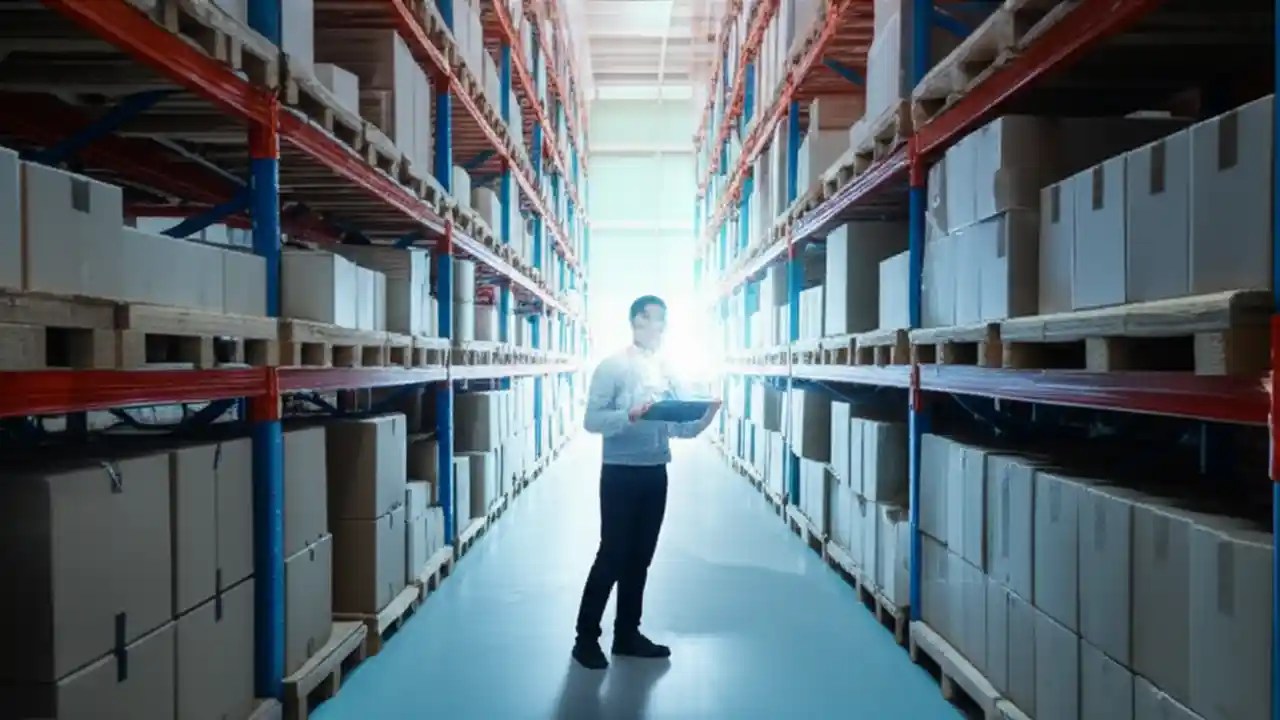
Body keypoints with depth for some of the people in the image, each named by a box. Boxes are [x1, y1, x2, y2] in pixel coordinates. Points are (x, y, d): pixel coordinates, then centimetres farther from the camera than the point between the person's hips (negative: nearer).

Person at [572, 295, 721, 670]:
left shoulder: (666, 371, 11)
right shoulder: (612, 366, -7)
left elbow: (678, 427, 10)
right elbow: (592, 420, -14)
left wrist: (704, 418, -9)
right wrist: (631, 416, -29)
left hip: (656, 473, 6)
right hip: (621, 473, -6)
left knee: (640, 557, 13)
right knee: (612, 556, -2)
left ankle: (627, 633, 25)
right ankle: (587, 637, 12)